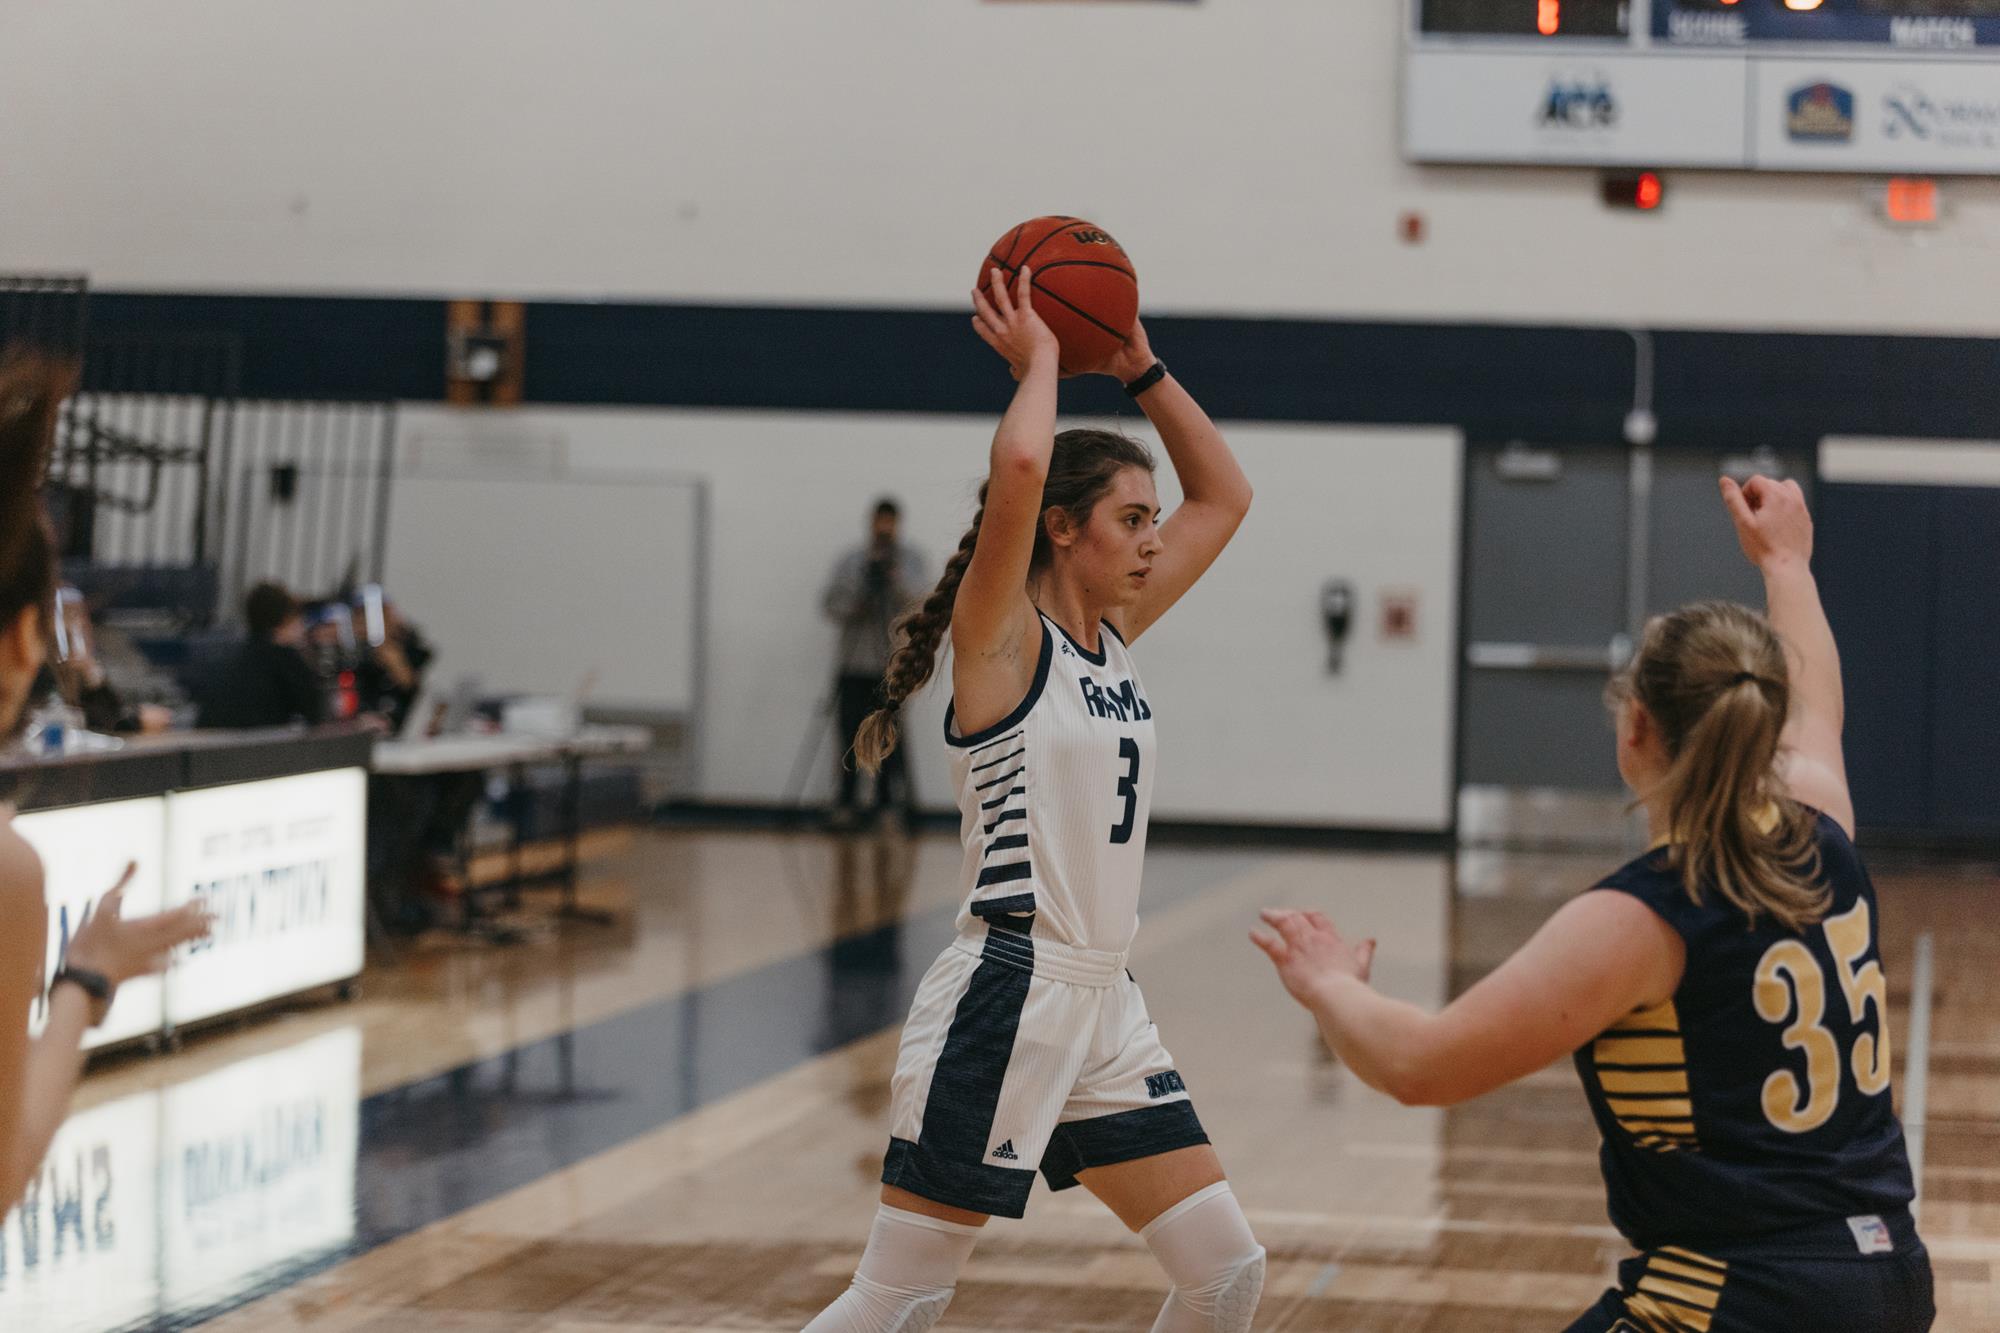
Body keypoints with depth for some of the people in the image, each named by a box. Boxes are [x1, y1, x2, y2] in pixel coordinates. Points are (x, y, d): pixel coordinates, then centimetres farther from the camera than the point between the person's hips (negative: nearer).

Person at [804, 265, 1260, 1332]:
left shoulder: (1116, 634, 13)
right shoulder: (1000, 635, -9)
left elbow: (1224, 495, 21)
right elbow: (1018, 465, -27)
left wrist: (1140, 370, 12)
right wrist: (1038, 361, -10)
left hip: (1104, 1004, 8)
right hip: (1006, 995, -8)